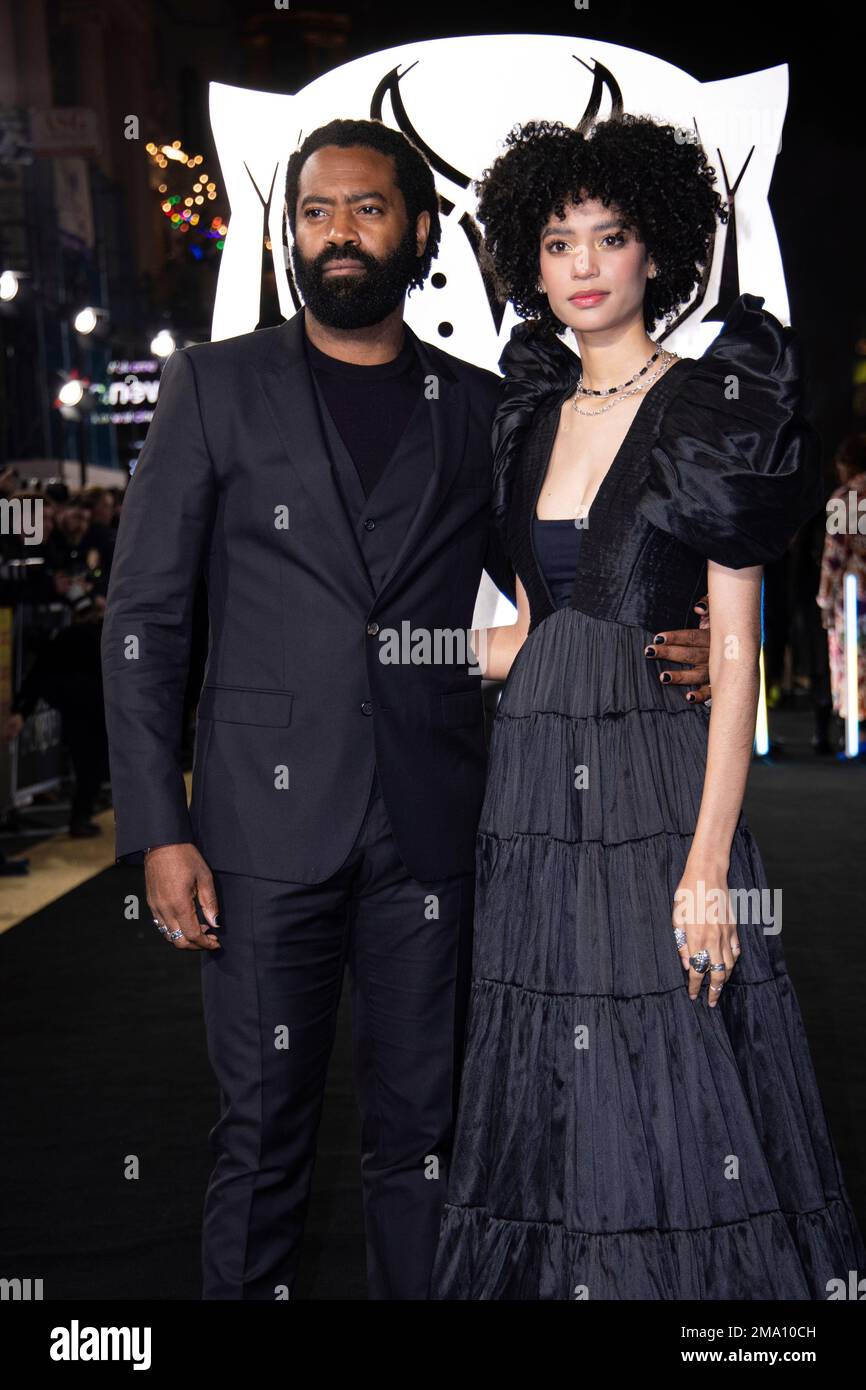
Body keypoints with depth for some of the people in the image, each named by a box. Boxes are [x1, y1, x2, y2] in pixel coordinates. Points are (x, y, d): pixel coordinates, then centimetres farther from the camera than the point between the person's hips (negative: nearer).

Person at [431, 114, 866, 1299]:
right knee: (550, 1098, 9)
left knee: (668, 1089, -2)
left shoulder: (711, 410, -4)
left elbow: (737, 647, -10)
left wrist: (710, 860, -17)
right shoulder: (534, 414, 13)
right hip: (535, 782, 6)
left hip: (656, 783, -6)